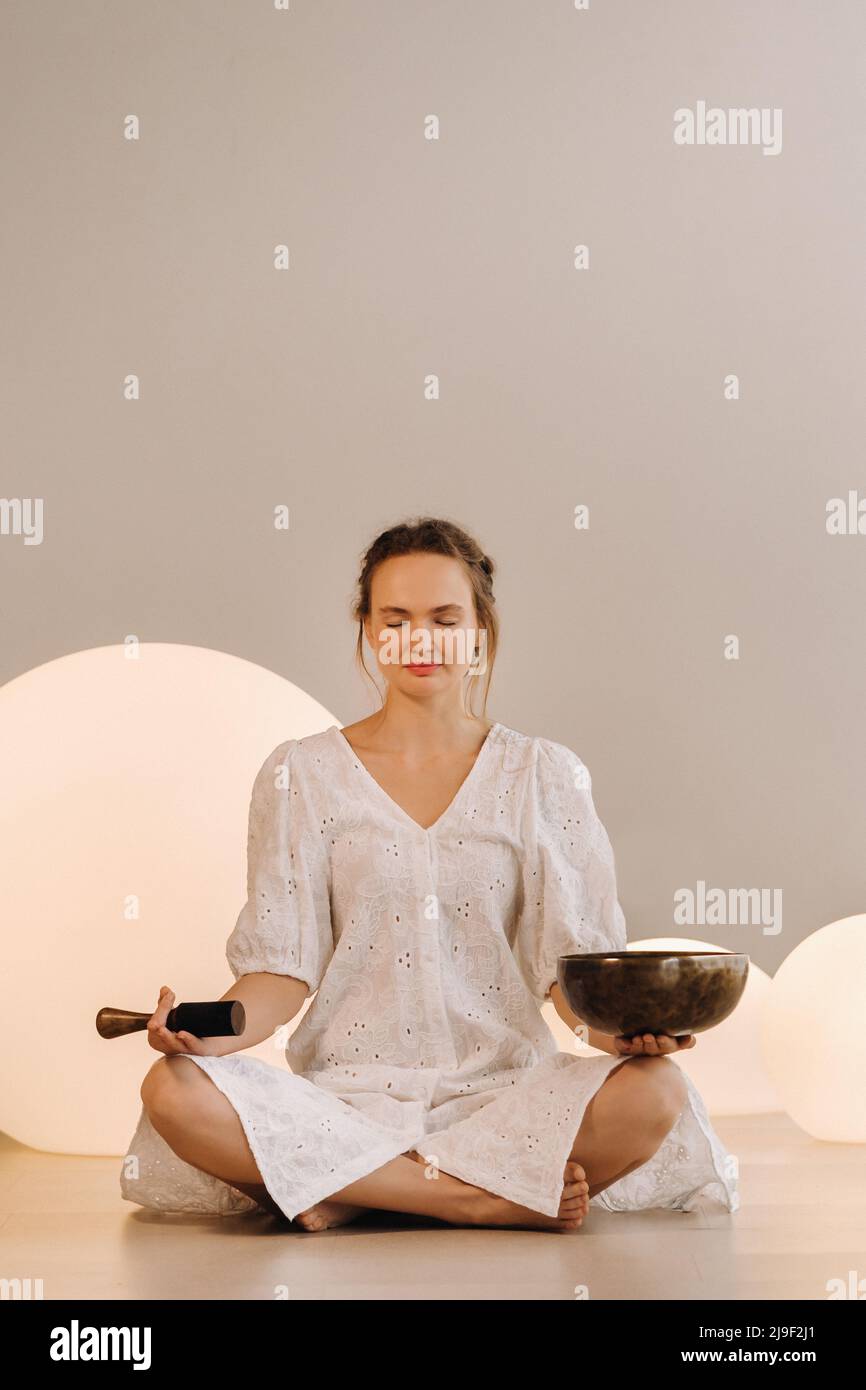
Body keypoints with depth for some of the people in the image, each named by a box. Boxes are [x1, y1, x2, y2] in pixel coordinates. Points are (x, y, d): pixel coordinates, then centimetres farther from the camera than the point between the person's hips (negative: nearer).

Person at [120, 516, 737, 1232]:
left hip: (502, 1089, 1)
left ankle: (352, 1189, -20)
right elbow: (284, 967, 3)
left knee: (655, 1094, -30)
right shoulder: (303, 774, 8)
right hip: (346, 1089, 0)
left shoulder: (544, 775, 9)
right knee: (176, 1091, -29)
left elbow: (572, 956, 3)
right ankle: (485, 1196, -25)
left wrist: (616, 1027, -19)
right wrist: (208, 1031, -18)